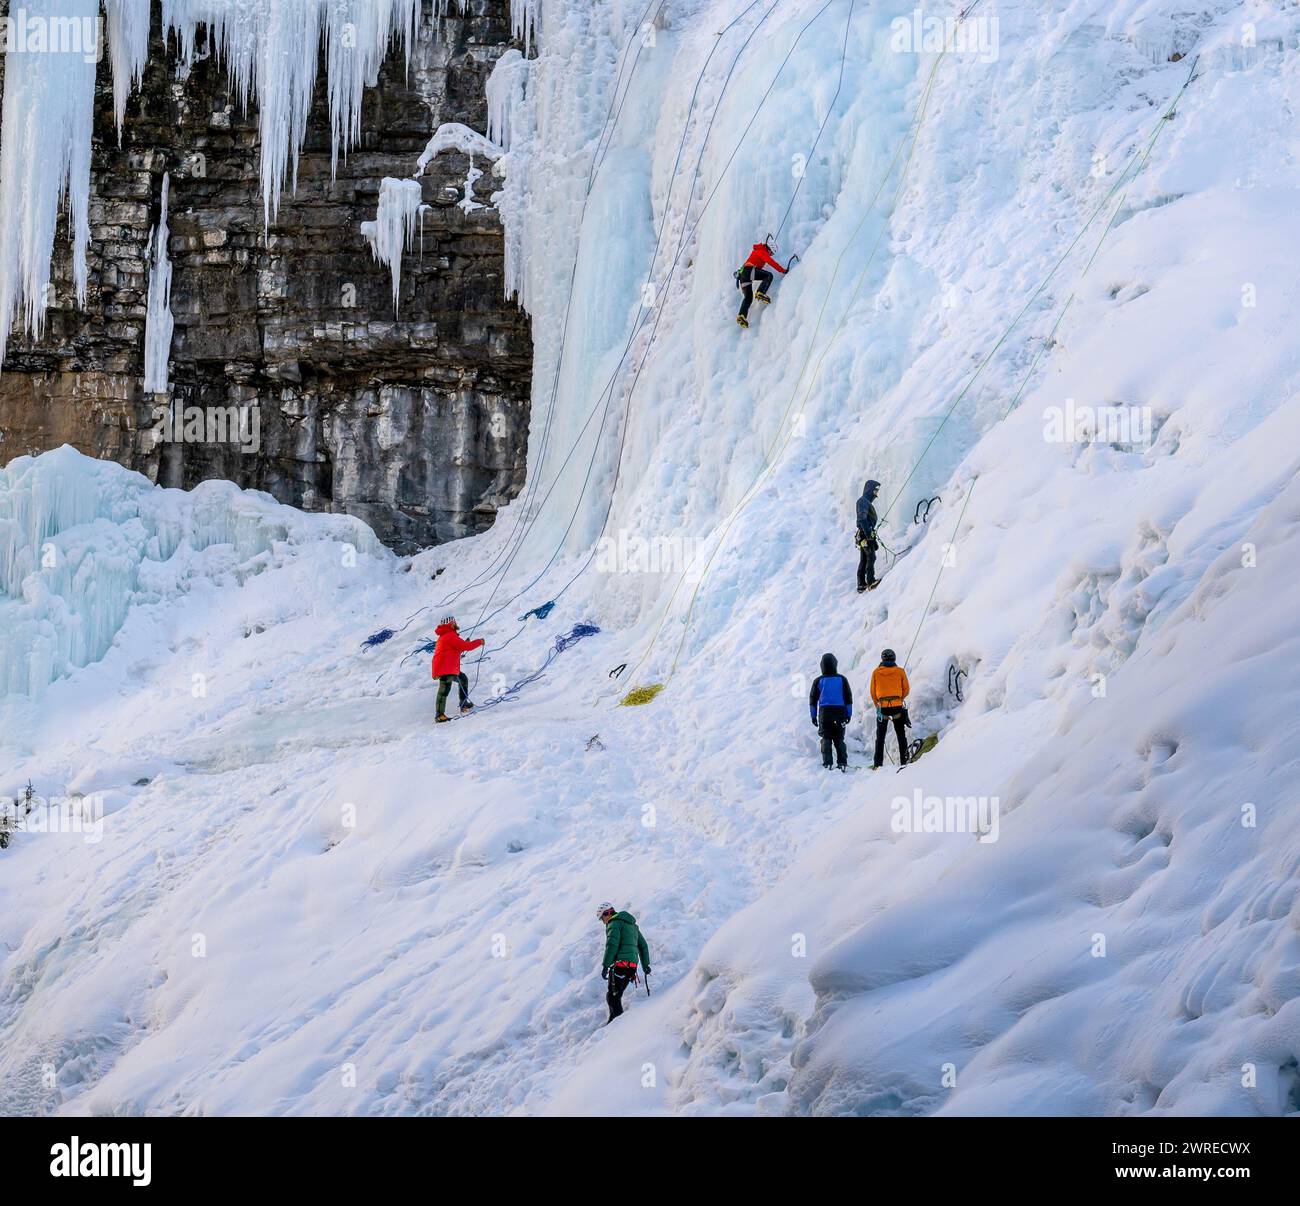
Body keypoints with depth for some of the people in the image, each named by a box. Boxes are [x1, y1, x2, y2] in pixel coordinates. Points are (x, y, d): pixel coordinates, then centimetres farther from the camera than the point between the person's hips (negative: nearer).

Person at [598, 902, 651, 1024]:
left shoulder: (614, 923, -4)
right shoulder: (632, 925, 25)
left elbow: (612, 945, -16)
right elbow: (643, 945, 28)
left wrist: (605, 966, -16)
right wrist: (646, 965, 31)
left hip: (620, 964, -9)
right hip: (632, 965, 9)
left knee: (612, 996, -8)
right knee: (615, 996, 14)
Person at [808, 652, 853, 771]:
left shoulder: (818, 681, 0)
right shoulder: (842, 679, 1)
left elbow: (813, 699, 4)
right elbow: (848, 697, 4)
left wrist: (813, 716, 12)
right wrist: (849, 714, 12)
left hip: (824, 713, -1)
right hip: (840, 712, 1)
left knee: (826, 739, 4)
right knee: (839, 739, 8)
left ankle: (827, 763, -6)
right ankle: (842, 762, -1)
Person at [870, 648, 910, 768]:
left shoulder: (876, 672, 0)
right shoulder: (900, 671, -1)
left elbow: (873, 692, 4)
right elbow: (906, 689, 5)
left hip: (882, 707, 0)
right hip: (898, 707, 0)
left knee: (880, 737, 8)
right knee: (901, 735, 10)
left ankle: (877, 764, 4)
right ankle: (903, 761, 6)